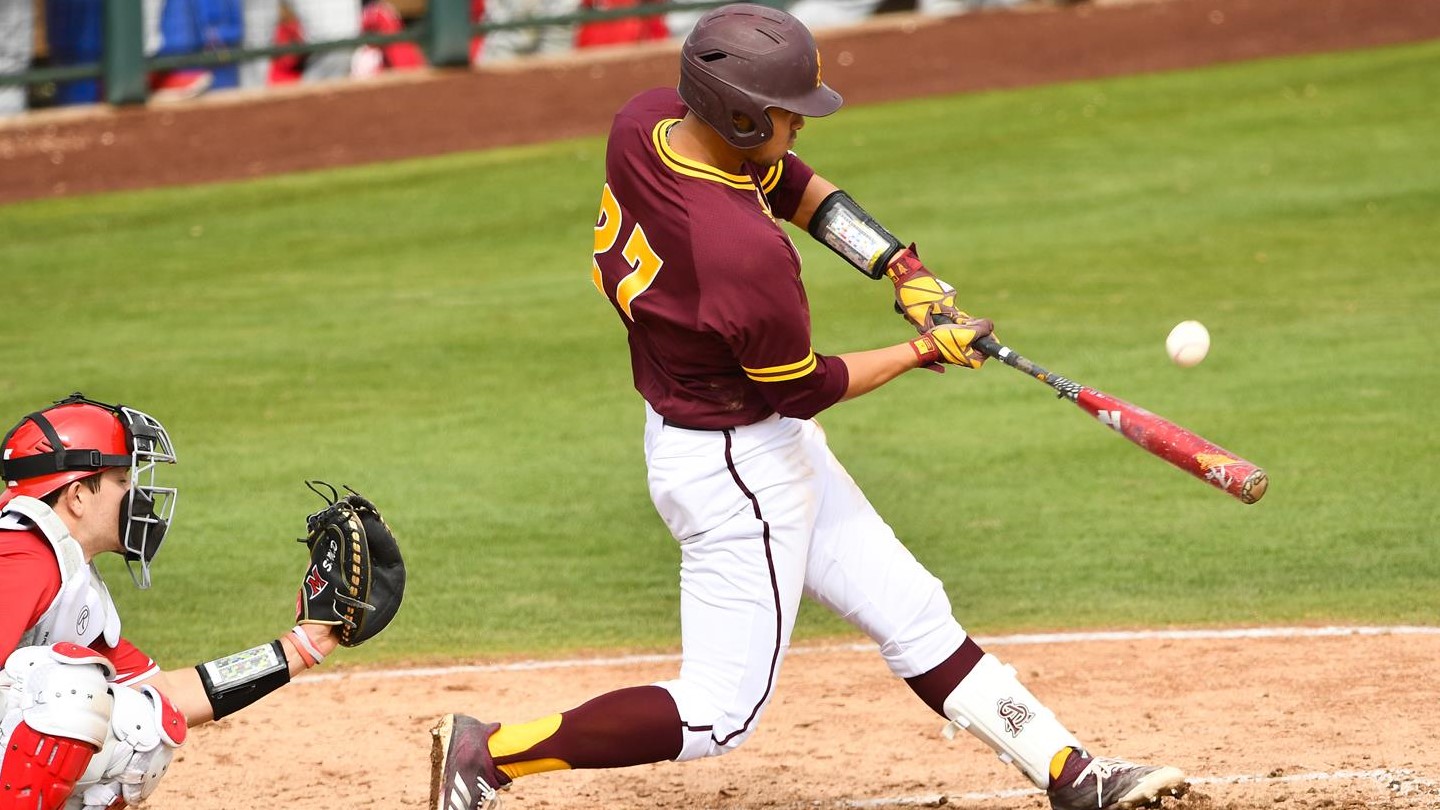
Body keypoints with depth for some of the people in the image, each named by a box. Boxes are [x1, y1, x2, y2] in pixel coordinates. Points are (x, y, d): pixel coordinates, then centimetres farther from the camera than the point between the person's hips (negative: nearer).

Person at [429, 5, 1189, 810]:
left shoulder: (645, 121, -11)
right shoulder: (749, 254, -35)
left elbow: (794, 184, 7)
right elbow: (804, 389, -17)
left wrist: (903, 268, -3)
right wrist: (925, 352, -3)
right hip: (735, 469, -10)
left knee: (910, 610, 16)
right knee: (722, 714, 2)